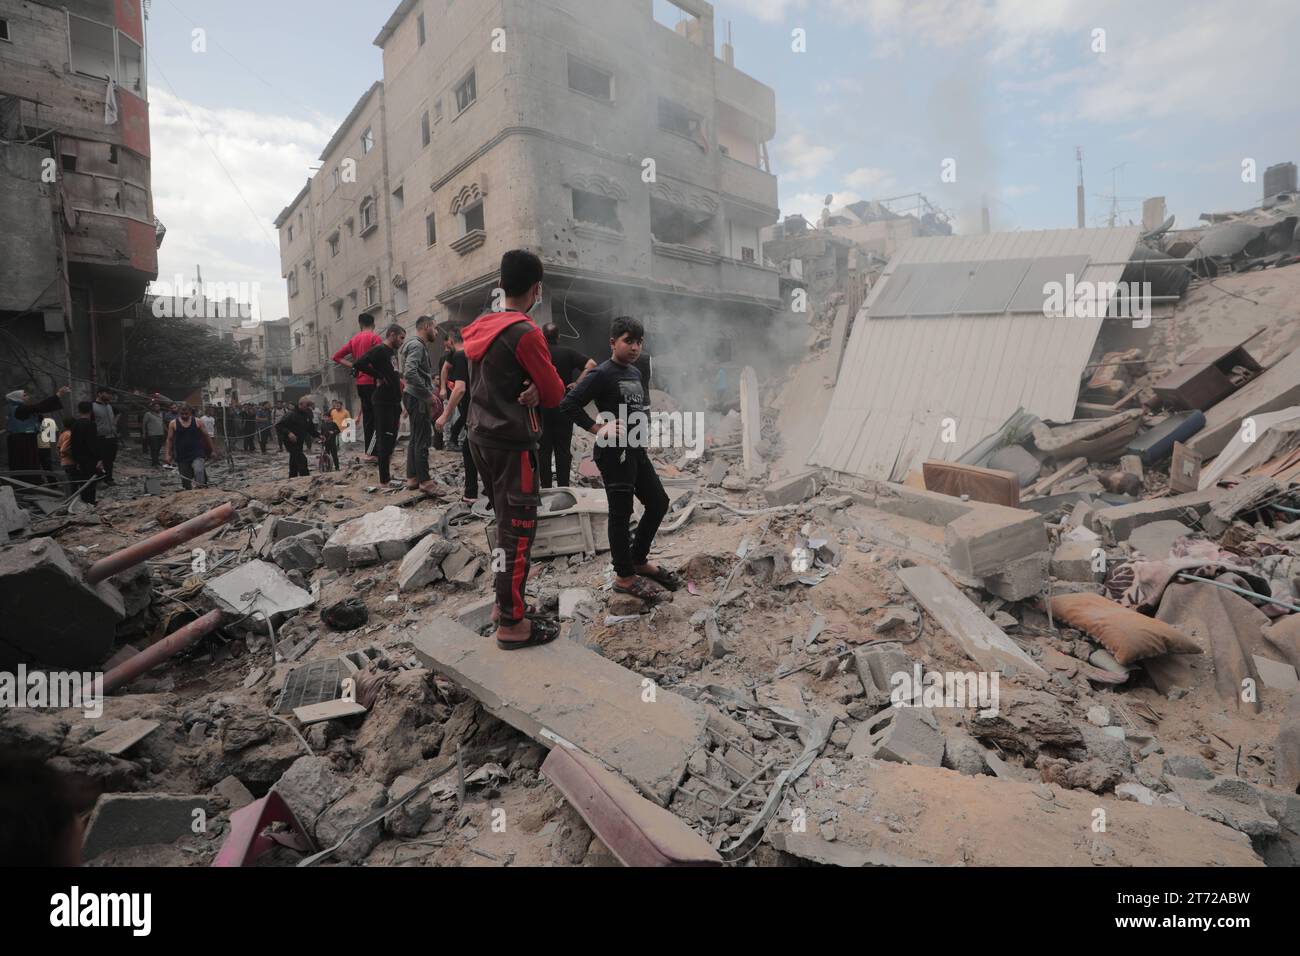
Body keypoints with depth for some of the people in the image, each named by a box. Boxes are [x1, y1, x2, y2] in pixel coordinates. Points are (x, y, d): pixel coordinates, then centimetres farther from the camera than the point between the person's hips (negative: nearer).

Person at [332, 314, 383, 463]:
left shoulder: (354, 340, 14)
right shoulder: (375, 338, -7)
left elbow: (337, 357, 15)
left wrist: (354, 366, 11)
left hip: (360, 383, 7)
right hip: (373, 382, -7)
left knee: (368, 417, 13)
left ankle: (369, 450, 16)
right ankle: (370, 453, -13)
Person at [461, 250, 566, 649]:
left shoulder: (480, 327, 10)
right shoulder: (525, 333, -16)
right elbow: (555, 394, -12)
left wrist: (533, 390, -5)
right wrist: (541, 391, 9)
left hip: (481, 437, 9)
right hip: (513, 443, -9)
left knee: (507, 524, 19)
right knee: (519, 531, -2)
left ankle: (505, 601, 29)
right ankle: (511, 624, 4)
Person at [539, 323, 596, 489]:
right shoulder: (568, 352, 0)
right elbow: (591, 364, -12)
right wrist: (577, 383, -9)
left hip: (541, 408, 0)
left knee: (544, 450, 7)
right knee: (563, 450, 6)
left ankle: (546, 487, 9)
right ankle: (563, 487, 6)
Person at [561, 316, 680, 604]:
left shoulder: (636, 373, 13)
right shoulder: (601, 374, -11)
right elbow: (568, 404, -18)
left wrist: (645, 423, 5)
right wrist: (598, 429, -18)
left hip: (636, 450, 9)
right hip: (614, 453, -9)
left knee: (659, 503, 15)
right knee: (621, 514, -1)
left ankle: (639, 560, 30)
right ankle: (624, 577, 13)